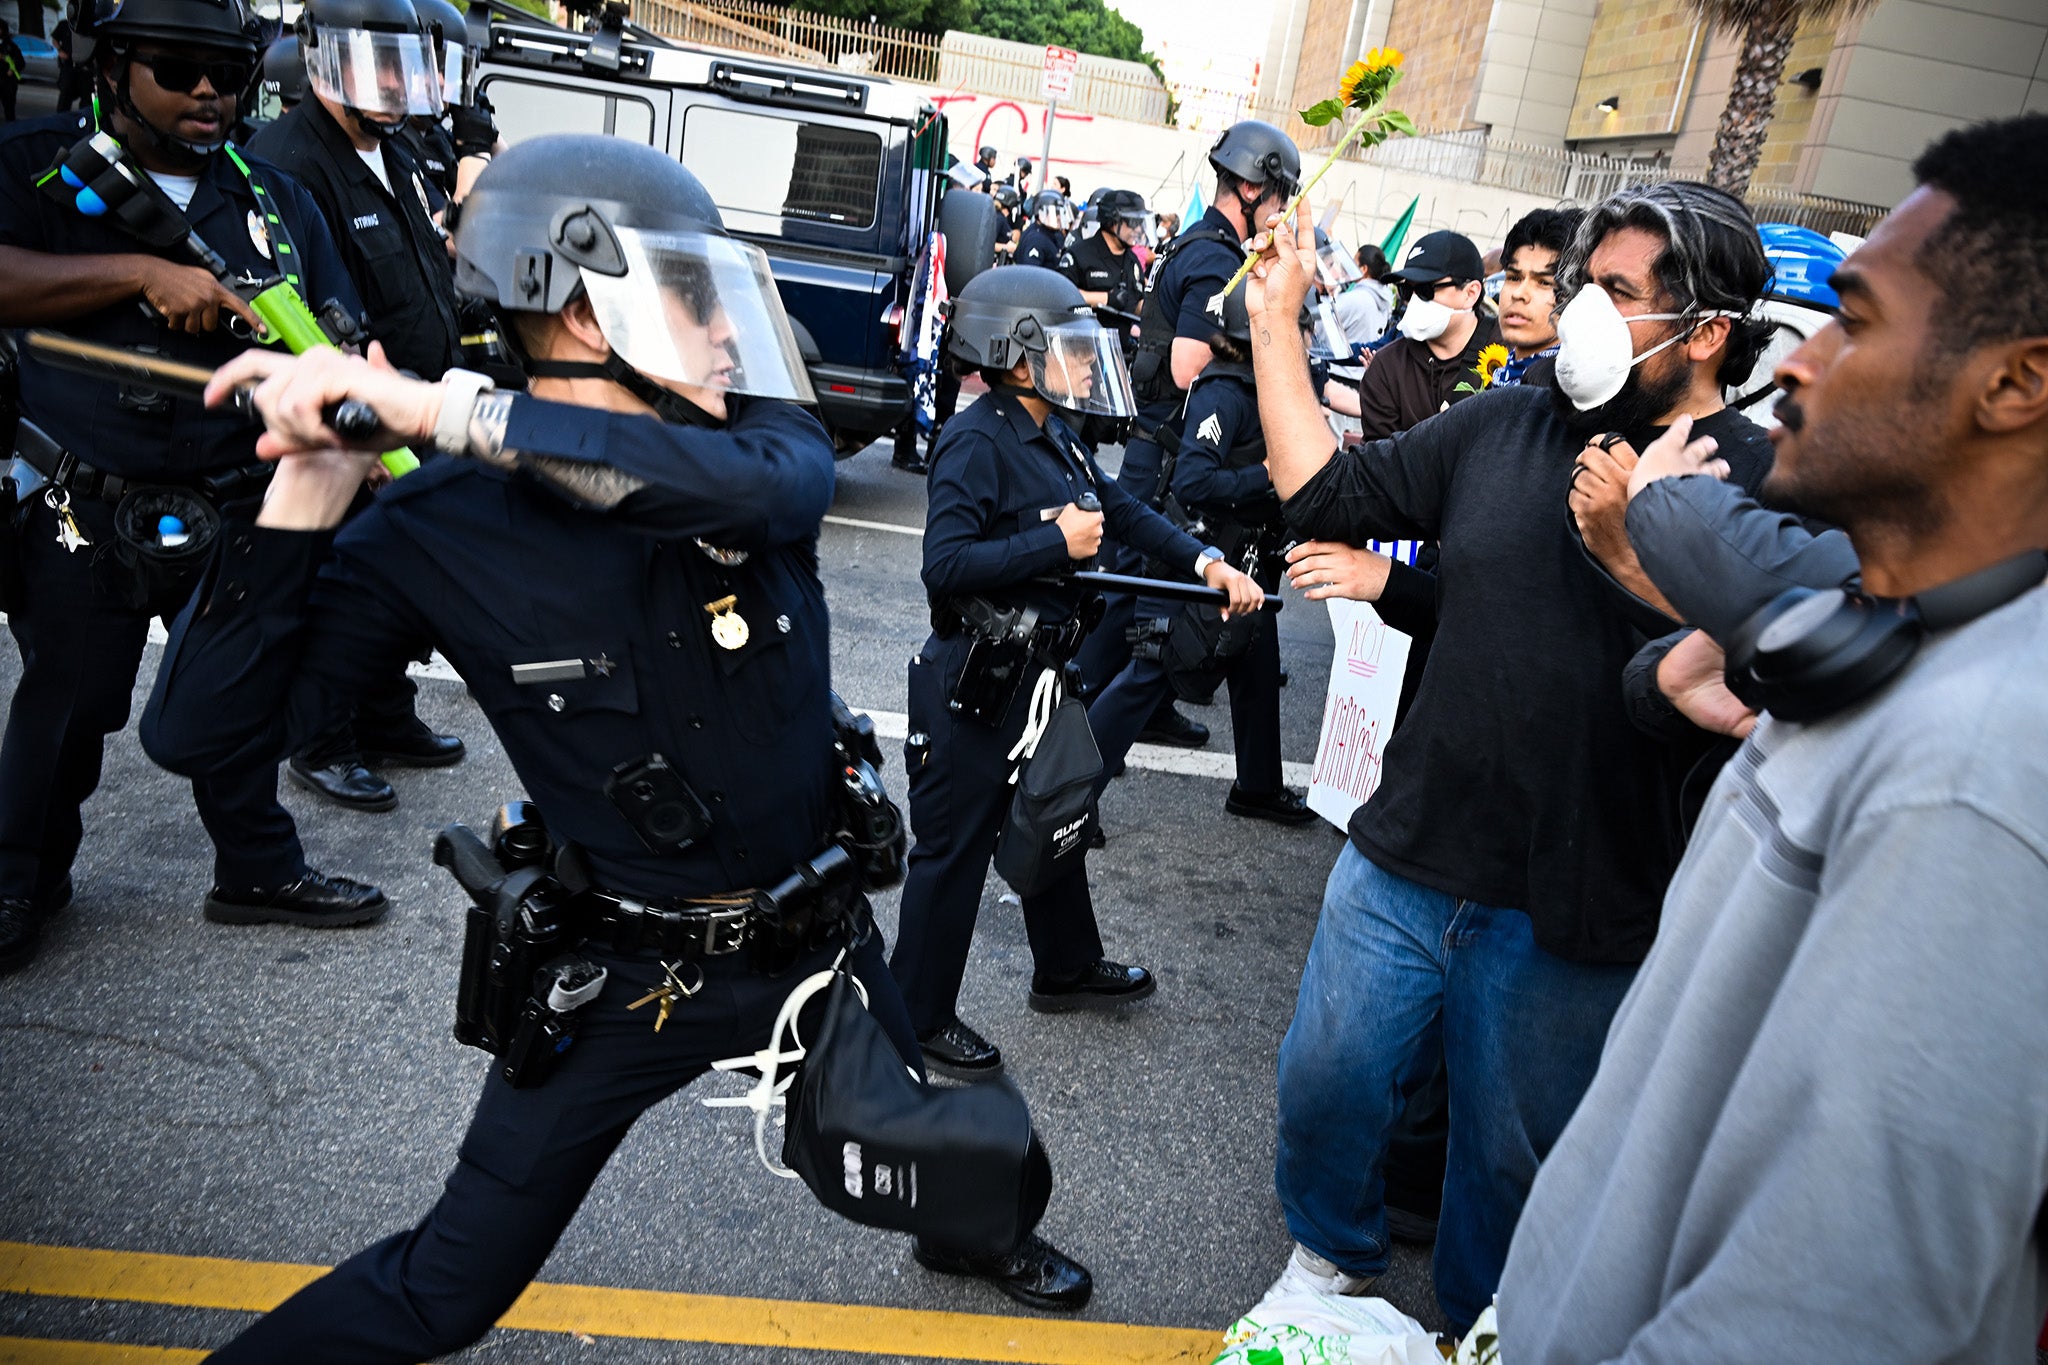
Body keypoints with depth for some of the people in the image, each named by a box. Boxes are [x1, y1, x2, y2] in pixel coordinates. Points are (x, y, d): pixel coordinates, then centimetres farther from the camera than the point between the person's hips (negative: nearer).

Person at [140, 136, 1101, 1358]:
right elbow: (205, 730, -16)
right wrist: (307, 492, -27)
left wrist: (444, 409, -37)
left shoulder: (764, 447, -11)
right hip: (625, 974, -2)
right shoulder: (436, 531, -15)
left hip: (820, 937, 3)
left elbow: (757, 481, -37)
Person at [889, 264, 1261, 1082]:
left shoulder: (1055, 436, 7)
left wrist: (1208, 564, 3)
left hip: (1037, 669, 10)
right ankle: (919, 1018, 20)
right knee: (955, 847, 3)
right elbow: (946, 563, -30)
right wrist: (1057, 541, -23)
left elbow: (1120, 511, 14)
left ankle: (1067, 969, 44)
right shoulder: (977, 442, -21)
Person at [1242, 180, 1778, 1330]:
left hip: (1569, 927, -3)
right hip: (1403, 863, 4)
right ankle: (1332, 1260, 48)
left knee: (1511, 1158, 19)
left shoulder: (1767, 490, -11)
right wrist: (1277, 325, 3)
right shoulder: (1504, 426, 2)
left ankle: (1478, 1327, 49)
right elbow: (1325, 494, 5)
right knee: (1326, 1088, 17)